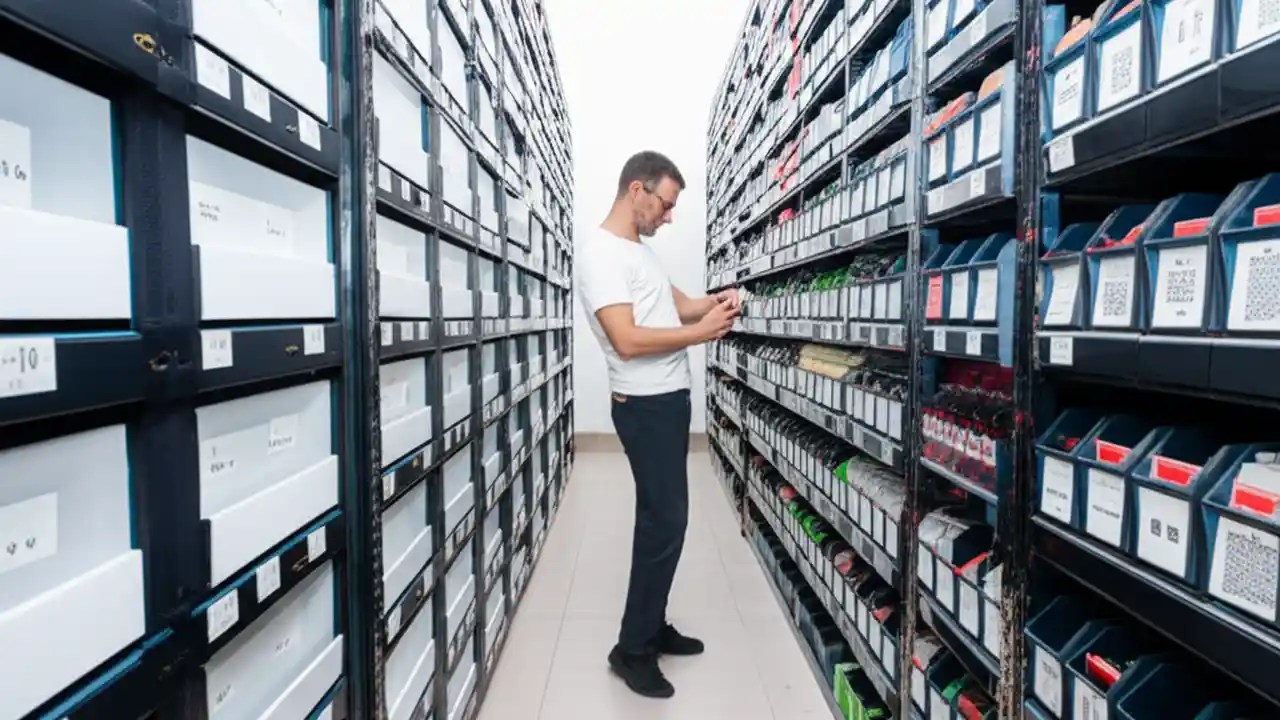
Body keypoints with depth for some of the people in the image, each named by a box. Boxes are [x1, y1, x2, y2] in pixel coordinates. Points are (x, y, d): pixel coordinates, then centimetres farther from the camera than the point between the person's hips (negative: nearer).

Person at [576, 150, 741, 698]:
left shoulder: (639, 250, 15)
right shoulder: (601, 252, -17)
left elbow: (677, 305, 19)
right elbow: (627, 340, -25)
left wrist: (715, 302, -1)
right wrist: (700, 332, -19)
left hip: (668, 400, 10)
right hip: (646, 406, -10)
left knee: (661, 518, 16)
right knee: (665, 521, -4)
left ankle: (652, 628, 30)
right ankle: (632, 649, 11)